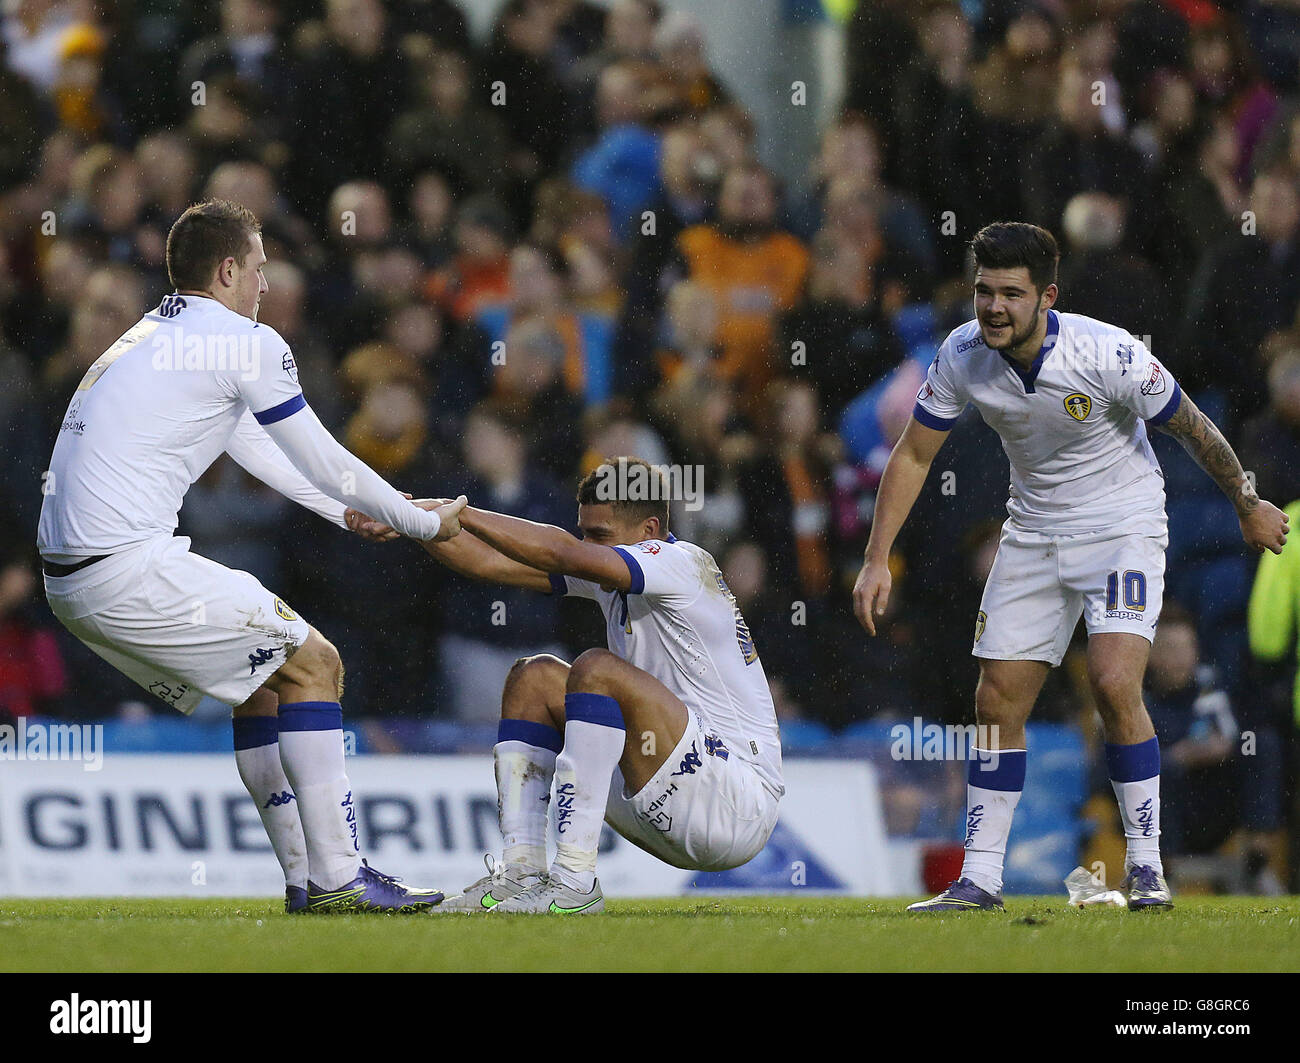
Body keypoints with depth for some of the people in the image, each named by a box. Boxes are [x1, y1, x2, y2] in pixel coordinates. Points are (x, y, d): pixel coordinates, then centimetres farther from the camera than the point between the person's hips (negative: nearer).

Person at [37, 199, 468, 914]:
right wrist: (425, 524, 14)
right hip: (130, 568, -9)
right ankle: (336, 878, -4)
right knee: (311, 663, -1)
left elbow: (255, 449, 33)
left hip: (67, 579, 9)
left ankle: (306, 879, 20)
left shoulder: (148, 339, 23)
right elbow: (324, 463, 1)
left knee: (262, 679, 21)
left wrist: (351, 514, 38)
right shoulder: (245, 343, -4)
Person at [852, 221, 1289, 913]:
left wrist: (1248, 505, 3)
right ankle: (980, 879, 10)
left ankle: (1145, 864, -10)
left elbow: (1194, 430, -10)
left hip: (1123, 526, -5)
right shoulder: (962, 356, -14)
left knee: (1114, 683, -22)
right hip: (1032, 535, 5)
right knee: (997, 701, 0)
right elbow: (913, 455, 0)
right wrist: (877, 559, -6)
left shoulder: (1108, 354, -26)